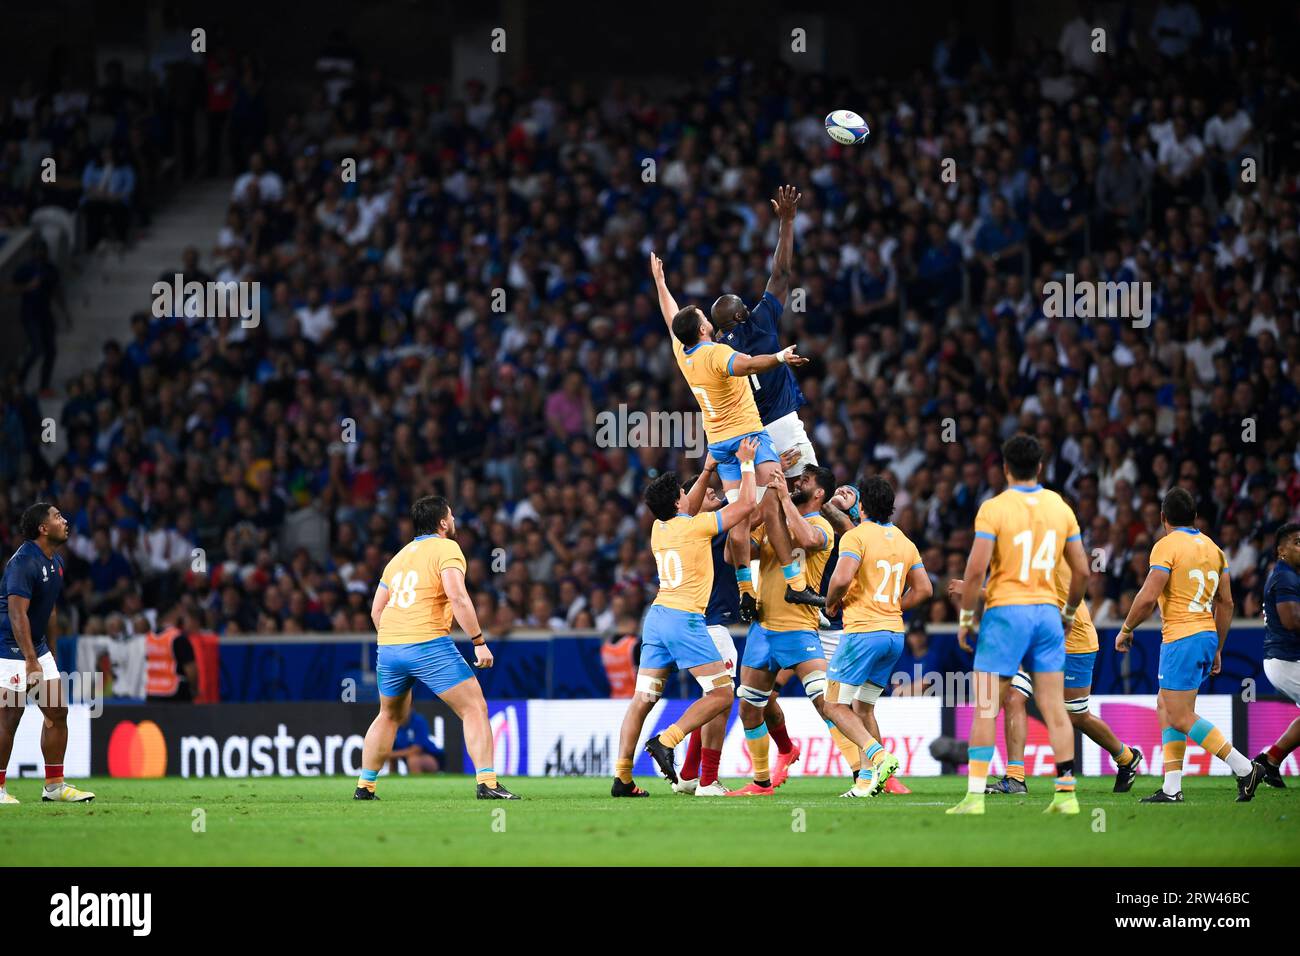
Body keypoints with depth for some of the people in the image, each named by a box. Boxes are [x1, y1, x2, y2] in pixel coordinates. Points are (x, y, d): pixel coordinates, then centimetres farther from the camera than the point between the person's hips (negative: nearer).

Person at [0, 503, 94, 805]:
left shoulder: (56, 562, 10)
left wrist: (49, 652, 21)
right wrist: (31, 660, -28)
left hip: (38, 648, 9)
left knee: (57, 712, 7)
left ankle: (54, 786, 12)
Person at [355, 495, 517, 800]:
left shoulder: (400, 555, 20)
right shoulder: (446, 549, -2)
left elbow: (376, 609, 22)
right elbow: (457, 597, -17)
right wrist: (479, 641, -14)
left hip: (389, 646, 7)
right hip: (429, 644, -7)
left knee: (390, 716, 25)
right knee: (474, 709, -3)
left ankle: (364, 787, 26)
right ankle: (487, 783, -15)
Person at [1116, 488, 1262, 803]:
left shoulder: (1167, 546, -9)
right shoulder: (1211, 547, 14)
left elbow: (1147, 597, -16)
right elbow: (1226, 603, 15)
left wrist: (1126, 630, -1)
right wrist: (1217, 648, 23)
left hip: (1181, 639, -8)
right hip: (1208, 635, 8)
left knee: (1182, 718, -6)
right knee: (1165, 707, 14)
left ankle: (1245, 769, -12)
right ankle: (1171, 788, 8)